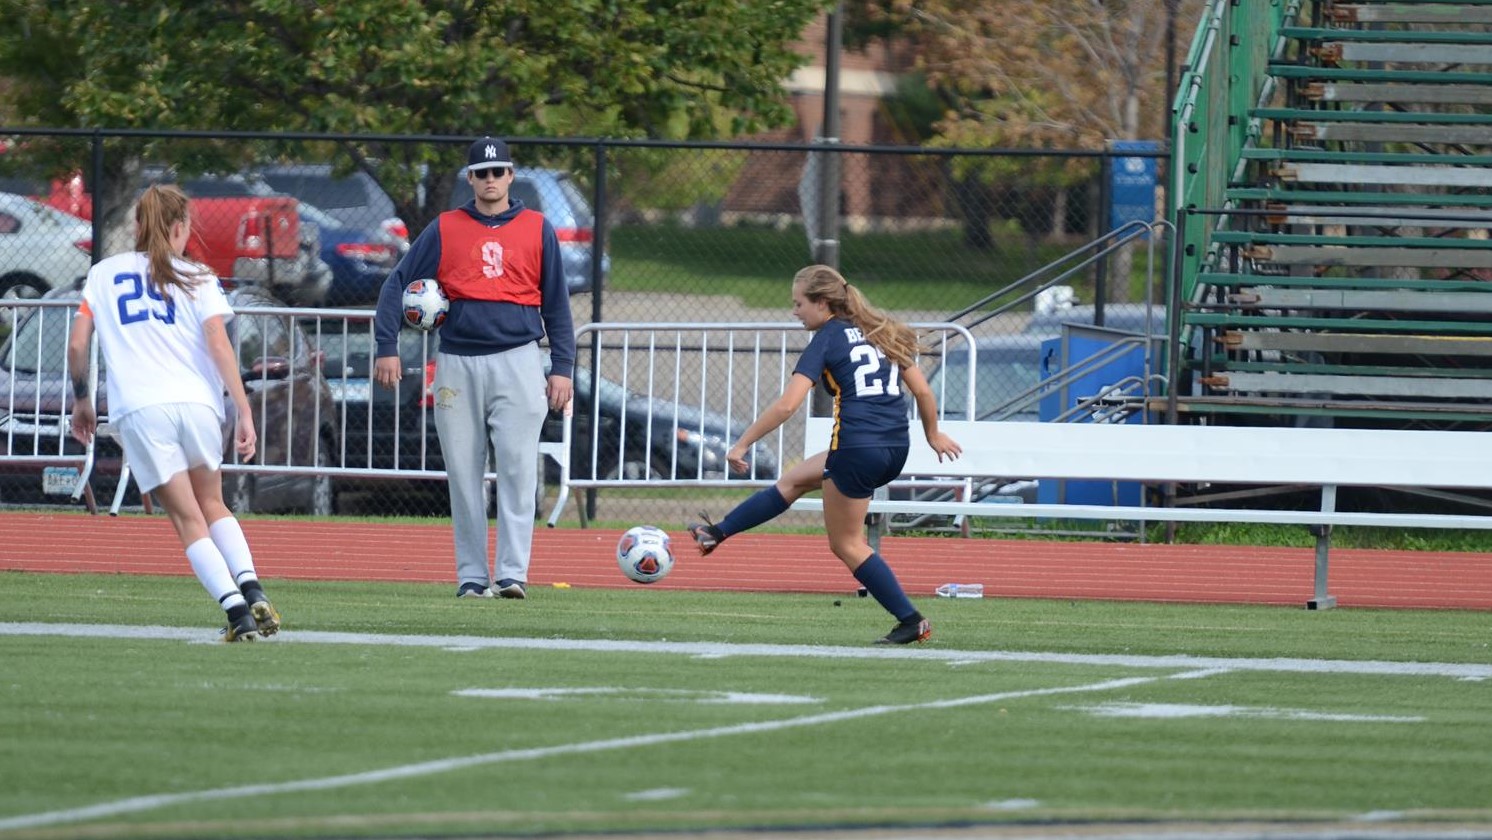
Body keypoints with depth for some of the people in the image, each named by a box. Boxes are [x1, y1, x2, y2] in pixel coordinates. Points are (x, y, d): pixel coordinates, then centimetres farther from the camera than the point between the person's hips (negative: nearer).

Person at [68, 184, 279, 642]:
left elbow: (77, 344, 10)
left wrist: (81, 400, 24)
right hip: (196, 401, 1)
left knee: (188, 520, 2)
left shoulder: (103, 273, 15)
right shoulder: (197, 278, 11)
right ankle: (251, 589, 0)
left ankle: (236, 610, -13)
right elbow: (218, 345, -2)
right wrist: (243, 411, -4)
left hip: (138, 410, -1)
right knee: (212, 504, 21)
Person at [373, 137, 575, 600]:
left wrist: (562, 368, 4)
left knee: (517, 469, -11)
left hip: (518, 361, -1)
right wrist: (386, 348, -2)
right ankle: (471, 575, 7)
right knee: (463, 475, 2)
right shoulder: (444, 229, 7)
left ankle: (512, 573, -13)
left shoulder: (537, 229, 8)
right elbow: (396, 285, 7)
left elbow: (556, 303, 10)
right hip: (458, 365, 1)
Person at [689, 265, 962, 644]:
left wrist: (742, 444, -9)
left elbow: (787, 404, -15)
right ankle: (717, 533, 34)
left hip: (856, 448, -8)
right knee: (792, 480, 25)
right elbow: (923, 391, 14)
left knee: (847, 543, 9)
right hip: (896, 450, 8)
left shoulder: (827, 340, -6)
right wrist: (933, 434, 31)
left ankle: (910, 621, 5)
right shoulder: (880, 334, 13)